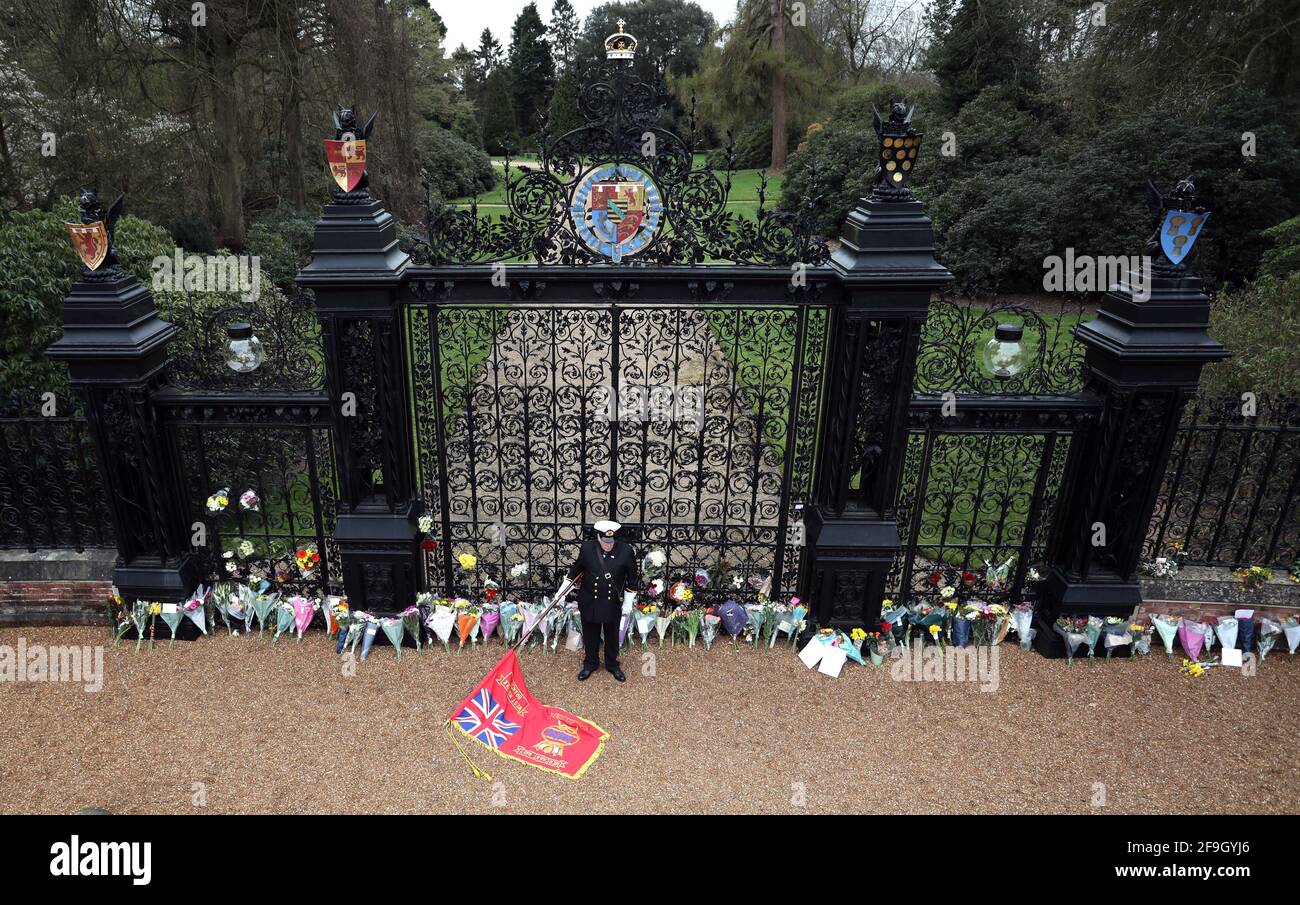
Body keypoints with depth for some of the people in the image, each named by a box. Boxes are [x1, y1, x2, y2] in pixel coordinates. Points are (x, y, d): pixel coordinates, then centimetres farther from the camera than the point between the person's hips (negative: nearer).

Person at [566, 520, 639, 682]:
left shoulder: (626, 551, -17)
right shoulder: (587, 548, -14)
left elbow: (633, 579, -4)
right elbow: (575, 570, 2)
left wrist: (628, 603, 0)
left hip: (613, 604, 0)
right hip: (590, 602, 1)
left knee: (612, 636, 18)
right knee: (590, 635, 17)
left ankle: (612, 664, 40)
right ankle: (590, 664, 39)